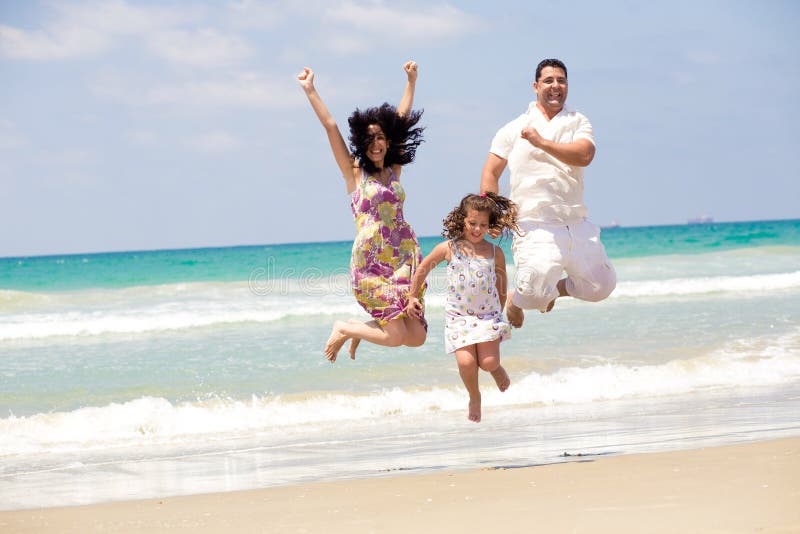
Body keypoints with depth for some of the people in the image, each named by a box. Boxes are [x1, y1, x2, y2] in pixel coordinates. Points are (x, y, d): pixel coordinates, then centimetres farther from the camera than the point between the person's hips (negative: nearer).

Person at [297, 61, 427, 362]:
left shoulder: (394, 171, 12)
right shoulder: (354, 173, 1)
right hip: (371, 263, -5)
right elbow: (330, 126, -2)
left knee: (416, 336, -2)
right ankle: (343, 330, 15)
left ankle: (362, 329, 25)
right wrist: (310, 91, -4)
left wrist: (411, 82, 25)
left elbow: (401, 119, 19)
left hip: (404, 258, 5)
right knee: (396, 336, -12)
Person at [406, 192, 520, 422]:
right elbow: (421, 271, 10)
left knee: (488, 363, -15)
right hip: (458, 316, 0)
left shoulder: (496, 253, 0)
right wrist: (412, 298, 13)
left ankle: (497, 369, 25)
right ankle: (474, 397, 14)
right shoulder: (448, 248, -3)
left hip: (488, 314, 0)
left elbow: (501, 287, 14)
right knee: (466, 362, -16)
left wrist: (498, 313, 18)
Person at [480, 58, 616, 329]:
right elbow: (491, 173, 9)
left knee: (602, 285, 2)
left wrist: (541, 142, -19)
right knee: (536, 292, -20)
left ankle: (557, 288, 32)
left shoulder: (578, 122, 9)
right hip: (536, 227, -3)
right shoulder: (514, 129, 7)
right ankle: (514, 302, 18)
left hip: (577, 223, 3)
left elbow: (585, 155, -11)